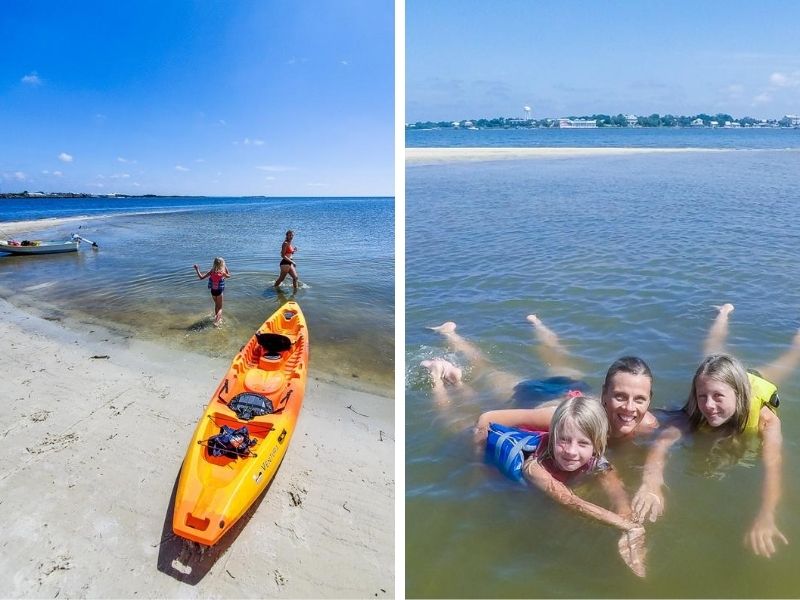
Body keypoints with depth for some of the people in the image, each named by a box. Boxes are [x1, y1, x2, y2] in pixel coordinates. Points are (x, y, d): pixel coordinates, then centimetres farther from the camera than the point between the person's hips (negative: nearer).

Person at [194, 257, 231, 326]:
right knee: (220, 307, 7)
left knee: (216, 305, 25)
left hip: (213, 291, 3)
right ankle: (216, 320, -13)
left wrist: (197, 269, 2)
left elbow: (201, 277, -9)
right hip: (219, 291, -3)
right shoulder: (223, 272, -18)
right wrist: (226, 268, 5)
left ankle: (219, 317, 42)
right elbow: (228, 276, 4)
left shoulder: (211, 272, -13)